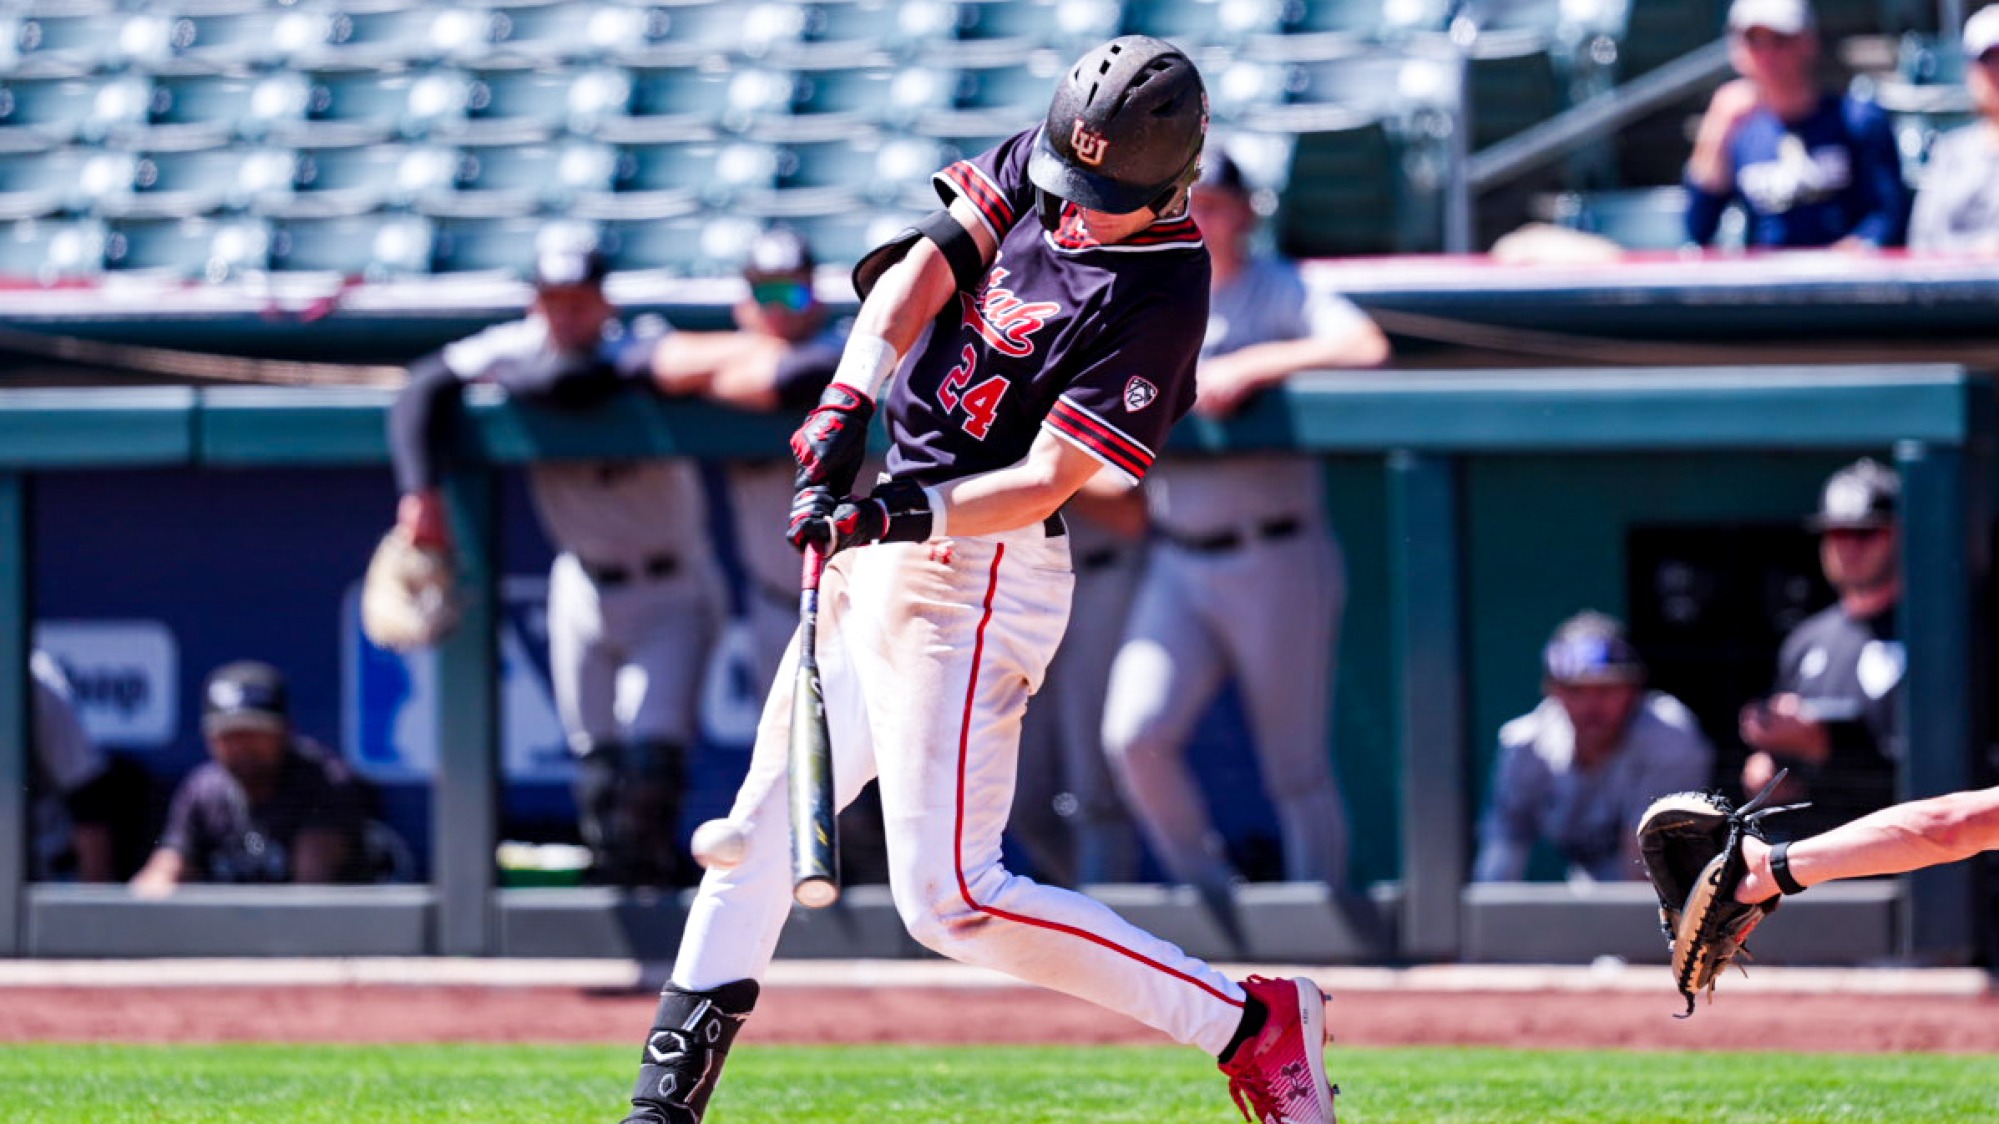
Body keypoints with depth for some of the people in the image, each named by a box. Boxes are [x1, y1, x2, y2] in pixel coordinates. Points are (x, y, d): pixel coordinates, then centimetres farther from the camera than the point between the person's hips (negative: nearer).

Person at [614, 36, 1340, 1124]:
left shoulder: (1156, 300, -18)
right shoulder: (1039, 160, 2)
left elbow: (1043, 481, -21)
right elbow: (930, 261, -5)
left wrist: (905, 514, -34)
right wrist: (849, 403, -18)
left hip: (971, 574, -8)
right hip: (878, 551, 9)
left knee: (949, 896, -12)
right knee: (765, 817, 15)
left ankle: (1255, 1025, -8)